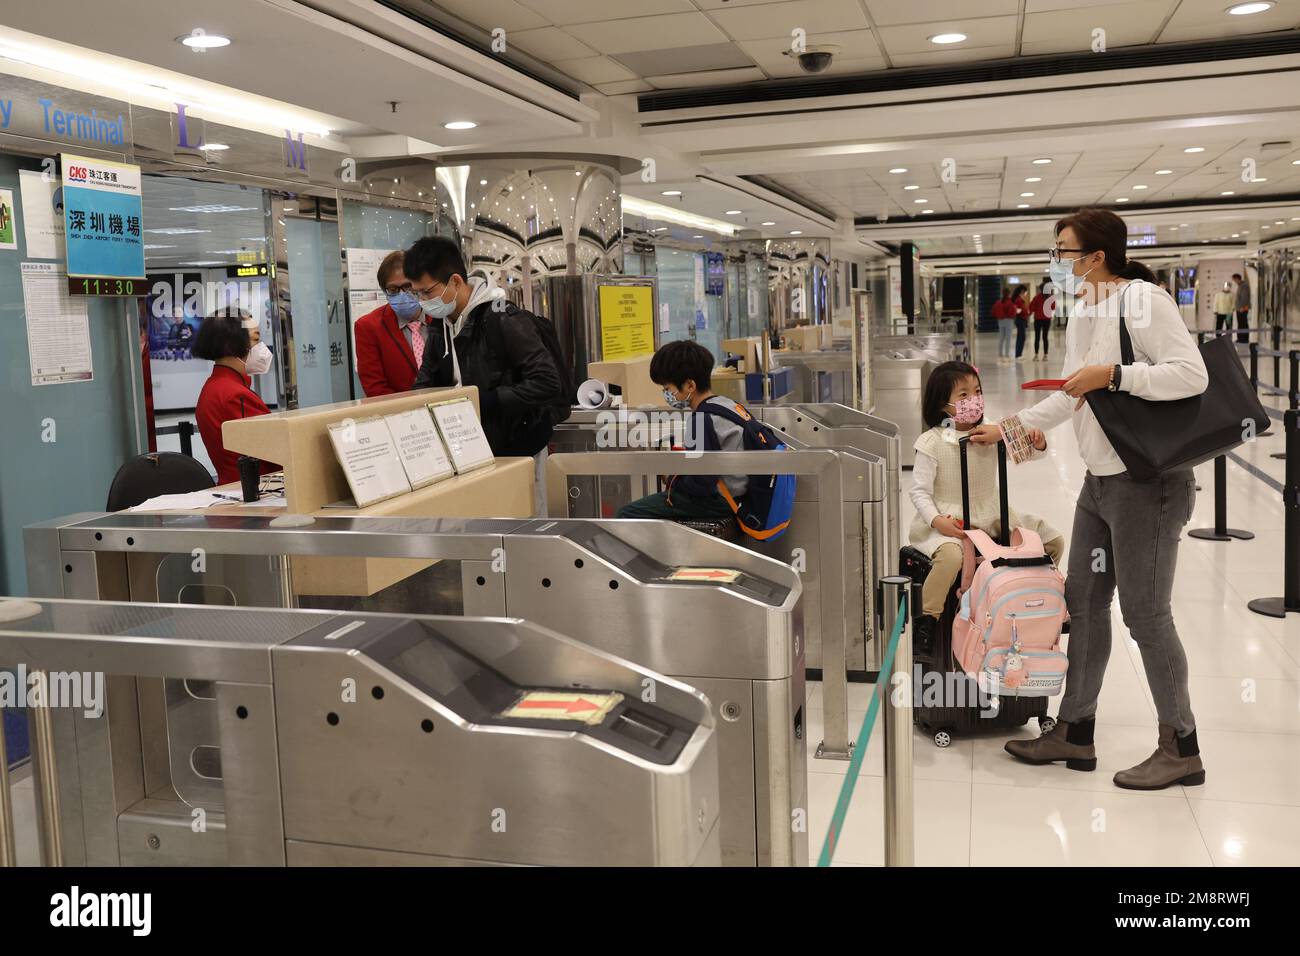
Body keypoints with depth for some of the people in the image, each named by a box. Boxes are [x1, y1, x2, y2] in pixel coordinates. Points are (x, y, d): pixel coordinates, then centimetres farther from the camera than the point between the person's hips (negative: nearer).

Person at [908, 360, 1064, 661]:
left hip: (991, 519, 6)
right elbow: (920, 491, -9)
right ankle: (926, 623, -23)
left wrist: (1037, 444, -17)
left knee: (1054, 541, 6)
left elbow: (1022, 453, 7)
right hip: (947, 523, -6)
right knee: (951, 556, -39)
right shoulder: (932, 442, -9)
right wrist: (937, 520, -26)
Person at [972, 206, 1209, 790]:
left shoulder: (1142, 301, -15)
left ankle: (1181, 749, 15)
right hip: (1100, 480, 9)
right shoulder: (1081, 315, 12)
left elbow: (1192, 374, -22)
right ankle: (1075, 733, 24)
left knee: (1145, 614, -2)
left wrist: (1112, 375, -26)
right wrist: (1008, 428, 22)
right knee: (1083, 604, 13)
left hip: (1147, 483, -9)